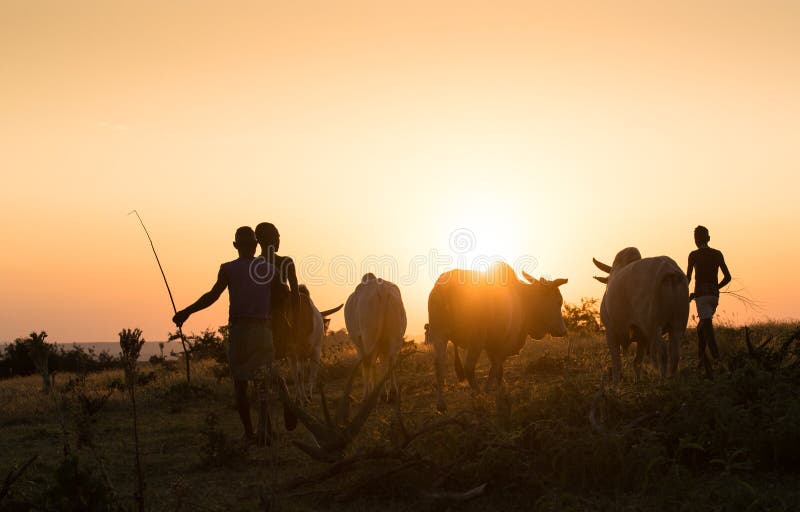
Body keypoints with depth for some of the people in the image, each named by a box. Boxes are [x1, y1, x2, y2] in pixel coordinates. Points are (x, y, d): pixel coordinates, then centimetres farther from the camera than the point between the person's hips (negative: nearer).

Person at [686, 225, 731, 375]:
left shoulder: (694, 255, -1)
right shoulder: (717, 254, 10)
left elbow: (688, 277, -6)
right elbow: (728, 277, 9)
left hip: (701, 294, -5)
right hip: (714, 295, 5)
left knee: (707, 328, -11)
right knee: (701, 327, 20)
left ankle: (718, 361, -24)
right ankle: (701, 358, 18)